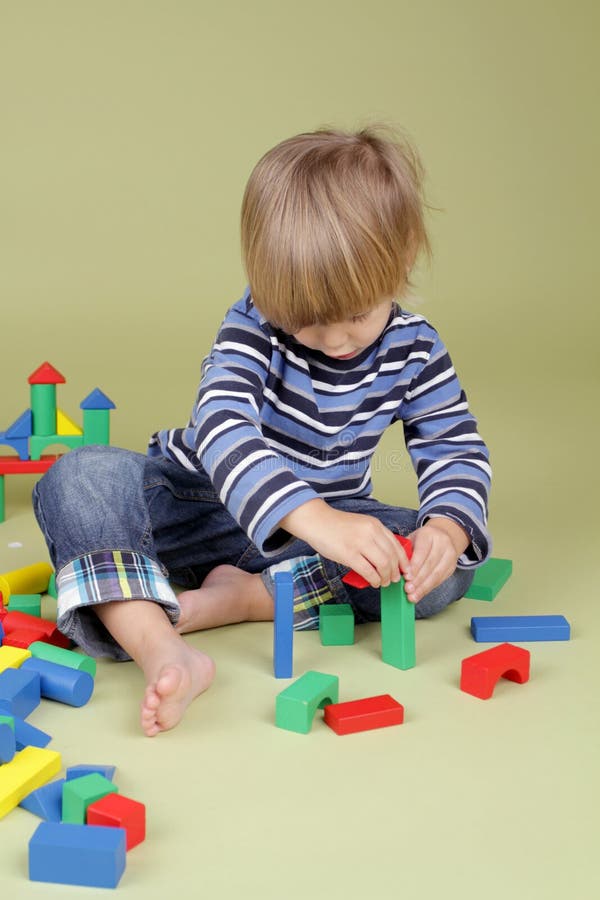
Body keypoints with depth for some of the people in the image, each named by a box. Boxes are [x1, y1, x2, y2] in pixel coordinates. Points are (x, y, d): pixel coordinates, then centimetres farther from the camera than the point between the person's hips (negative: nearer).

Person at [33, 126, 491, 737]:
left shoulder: (413, 350, -9)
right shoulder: (256, 323, -20)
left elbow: (457, 452, -6)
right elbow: (220, 426, -36)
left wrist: (448, 529, -32)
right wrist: (317, 521, -52)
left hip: (328, 524, 2)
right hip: (200, 506, -2)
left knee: (446, 565, -25)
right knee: (82, 476, -29)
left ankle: (240, 597, -27)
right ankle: (161, 650, -48)